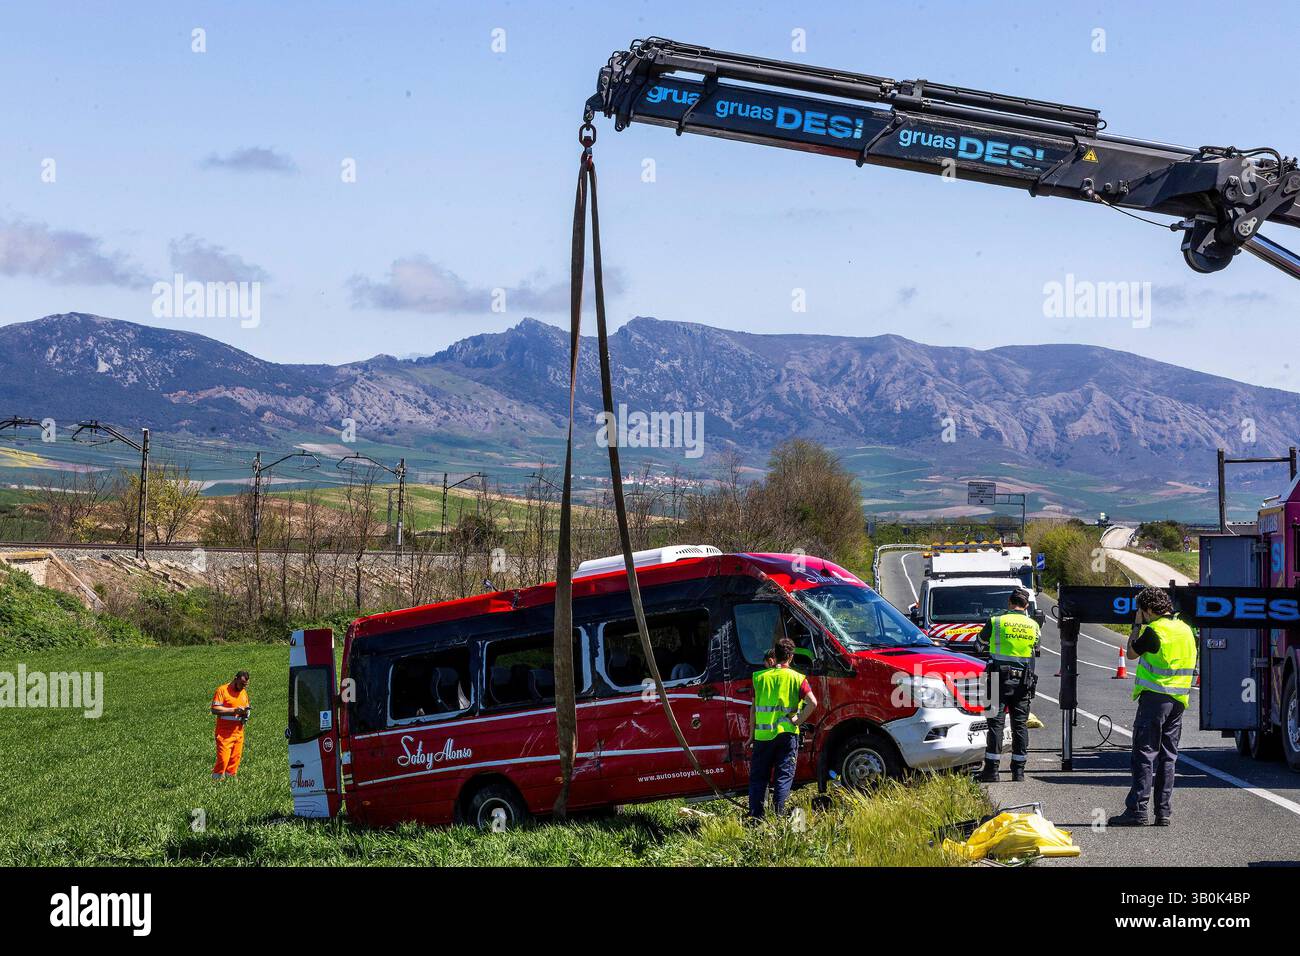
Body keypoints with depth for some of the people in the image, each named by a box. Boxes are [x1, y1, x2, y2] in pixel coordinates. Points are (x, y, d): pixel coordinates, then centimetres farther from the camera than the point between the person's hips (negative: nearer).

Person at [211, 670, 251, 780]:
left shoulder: (244, 692, 15)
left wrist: (246, 712, 0)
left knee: (235, 759, 3)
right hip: (224, 733, -6)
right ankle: (216, 780, -5)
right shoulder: (222, 690, -7)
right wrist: (234, 710, -19)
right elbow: (215, 709, -14)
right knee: (223, 759, -13)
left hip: (238, 733, 6)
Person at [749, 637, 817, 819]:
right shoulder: (797, 678, -1)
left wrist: (752, 733, 12)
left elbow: (753, 709, 6)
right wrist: (798, 720, -5)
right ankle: (778, 813, -4)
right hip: (787, 733, -2)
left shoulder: (759, 677, 5)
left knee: (758, 776, 10)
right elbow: (812, 702, -14)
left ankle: (756, 816, 7)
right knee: (784, 775, 4)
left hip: (762, 734, 2)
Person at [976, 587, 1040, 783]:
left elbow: (979, 645, 9)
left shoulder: (996, 621, -4)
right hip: (1023, 682, 3)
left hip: (1000, 679, -3)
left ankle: (991, 769, -5)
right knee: (1020, 724, 7)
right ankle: (1018, 770, 8)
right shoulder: (1033, 625, 5)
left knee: (995, 722, -1)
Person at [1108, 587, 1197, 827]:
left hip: (1155, 697, -7)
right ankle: (1164, 812, 7)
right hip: (1178, 699, 7)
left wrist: (1137, 624, 9)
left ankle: (1137, 810, -9)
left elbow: (1131, 653, 1)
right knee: (1168, 756, 9)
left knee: (1145, 754, -6)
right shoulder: (1186, 629, 12)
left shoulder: (1154, 630, -12)